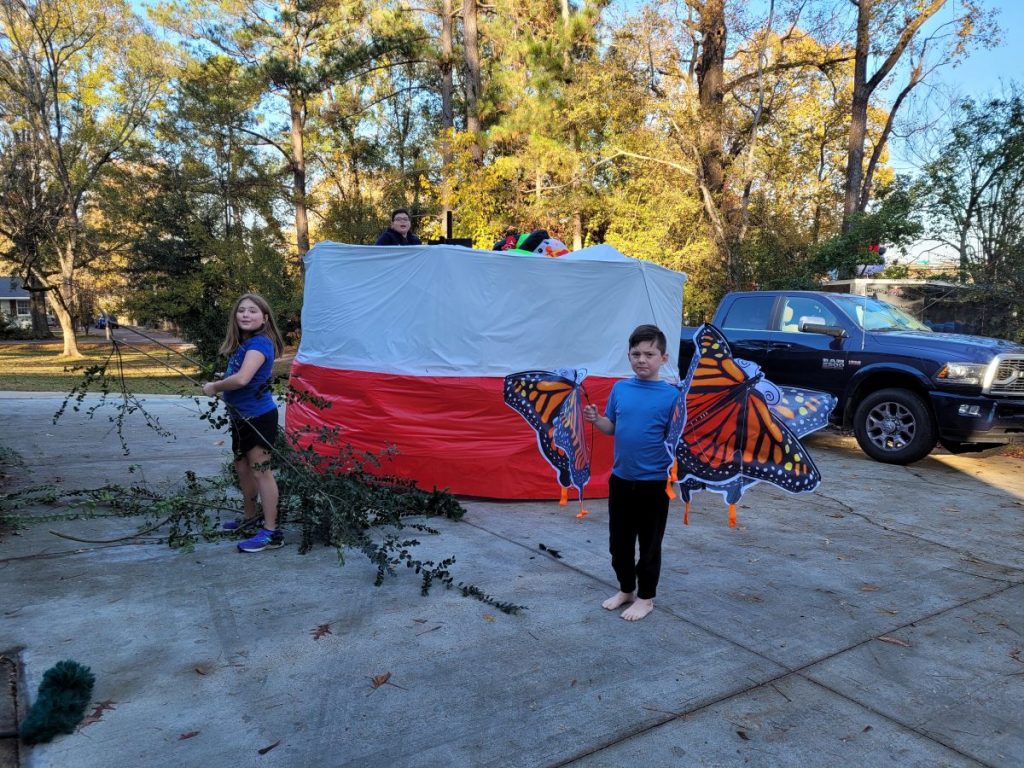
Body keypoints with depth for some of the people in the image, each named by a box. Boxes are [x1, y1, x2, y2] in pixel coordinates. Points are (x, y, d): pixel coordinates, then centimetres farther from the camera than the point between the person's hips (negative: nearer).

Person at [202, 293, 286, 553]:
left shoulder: (259, 342, -18)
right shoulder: (242, 344, 11)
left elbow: (241, 379, -29)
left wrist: (214, 387, -15)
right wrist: (217, 385, -1)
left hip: (259, 417, -10)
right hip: (241, 417, 10)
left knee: (260, 471, -7)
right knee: (242, 468, 19)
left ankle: (271, 532, -1)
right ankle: (250, 518, 36)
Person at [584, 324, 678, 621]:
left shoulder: (671, 396, -11)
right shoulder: (620, 389, 1)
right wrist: (596, 419, -9)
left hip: (654, 483, -4)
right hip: (620, 479, 5)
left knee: (649, 544, 11)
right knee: (619, 541, 17)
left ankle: (645, 597, 28)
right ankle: (626, 589, 37)